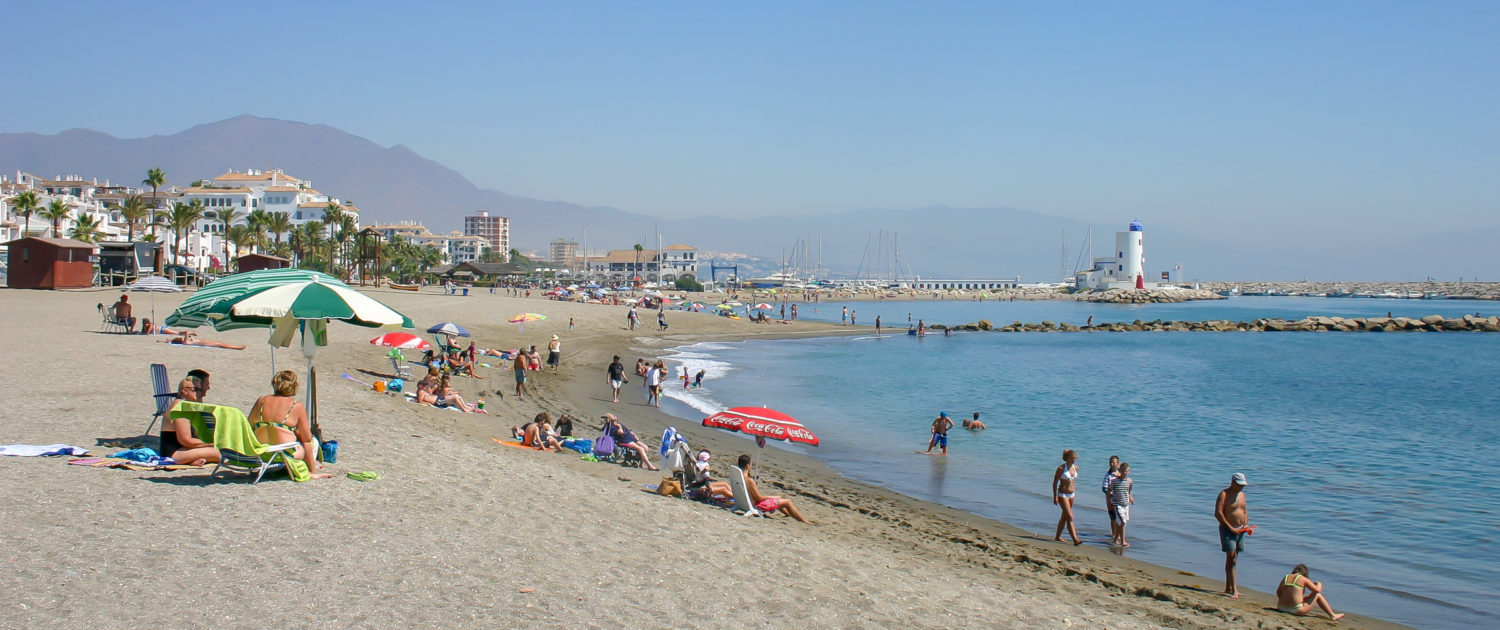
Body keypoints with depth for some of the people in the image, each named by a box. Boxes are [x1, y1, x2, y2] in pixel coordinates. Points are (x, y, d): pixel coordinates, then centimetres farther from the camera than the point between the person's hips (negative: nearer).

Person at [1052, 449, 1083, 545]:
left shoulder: (1075, 468, 4)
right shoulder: (1061, 468, -13)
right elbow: (1055, 482, -10)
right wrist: (1055, 496, -14)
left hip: (1071, 494, 7)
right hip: (1062, 494, -7)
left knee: (1064, 516, 15)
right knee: (1070, 517, -14)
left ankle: (1058, 537, 29)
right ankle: (1075, 540, -20)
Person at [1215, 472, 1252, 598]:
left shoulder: (1242, 495, 15)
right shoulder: (1224, 494, -9)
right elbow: (1218, 513, -17)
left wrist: (1246, 525, 5)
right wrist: (1231, 528, -18)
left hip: (1240, 530, 7)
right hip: (1227, 530, -7)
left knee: (1233, 559, 10)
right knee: (1231, 558, -12)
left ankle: (1228, 588, 17)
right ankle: (1233, 589, -15)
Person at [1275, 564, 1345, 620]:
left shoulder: (1286, 577, 9)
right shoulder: (1303, 579, -4)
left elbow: (1278, 592, 14)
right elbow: (1317, 590, 1)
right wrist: (1319, 585, 23)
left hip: (1282, 608, 5)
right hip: (1296, 610, -5)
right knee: (1317, 595, 14)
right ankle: (1332, 615, 21)